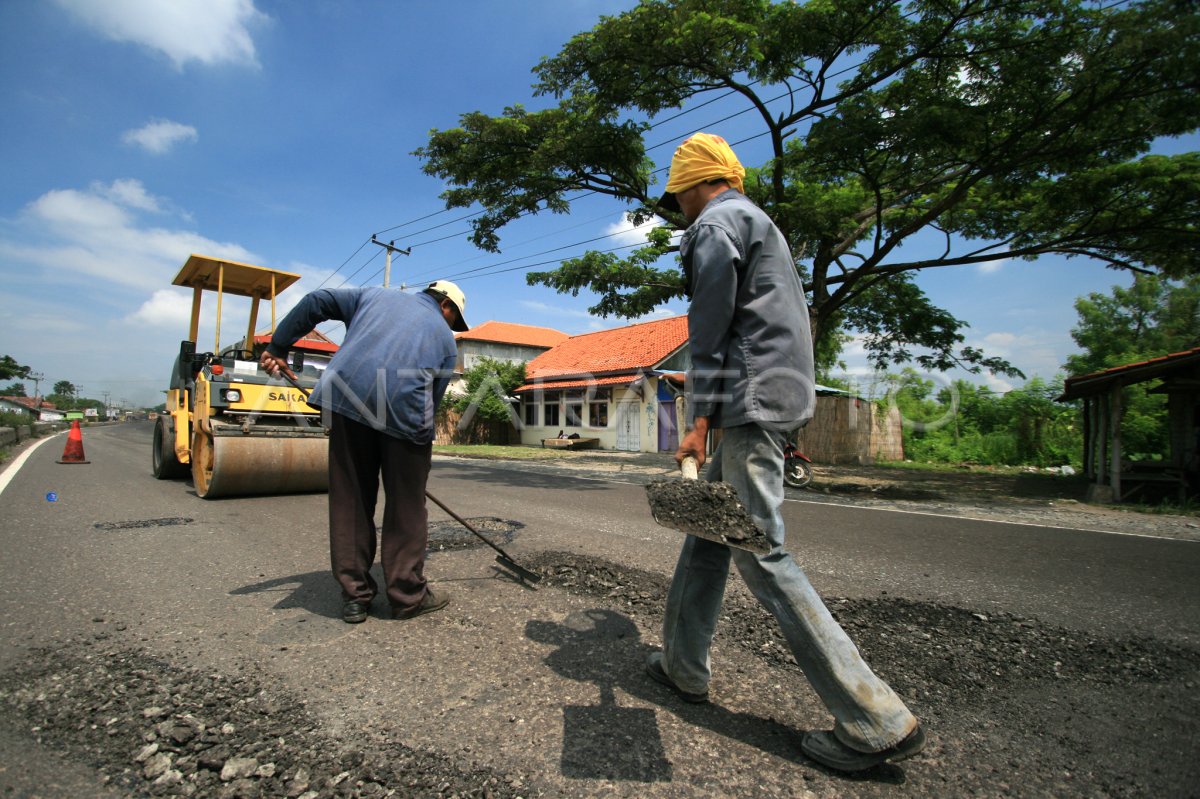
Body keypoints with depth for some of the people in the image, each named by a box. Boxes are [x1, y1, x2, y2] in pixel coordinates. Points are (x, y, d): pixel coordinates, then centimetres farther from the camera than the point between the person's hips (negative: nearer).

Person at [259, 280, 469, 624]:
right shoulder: (445, 337, 21)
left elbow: (317, 301, 20)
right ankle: (408, 595, 19)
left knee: (350, 501, 12)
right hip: (405, 409, -2)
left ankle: (355, 596, 20)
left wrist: (278, 346, 25)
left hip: (347, 397, 3)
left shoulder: (377, 295, 28)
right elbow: (434, 396, 16)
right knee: (405, 506, 10)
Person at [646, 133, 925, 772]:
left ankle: (878, 723, -1)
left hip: (751, 402, -11)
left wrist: (699, 420, -11)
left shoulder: (715, 223, -3)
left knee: (759, 551, -9)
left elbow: (711, 329, -12)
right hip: (774, 397, 11)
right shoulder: (757, 222, 28)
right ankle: (684, 665, 26)